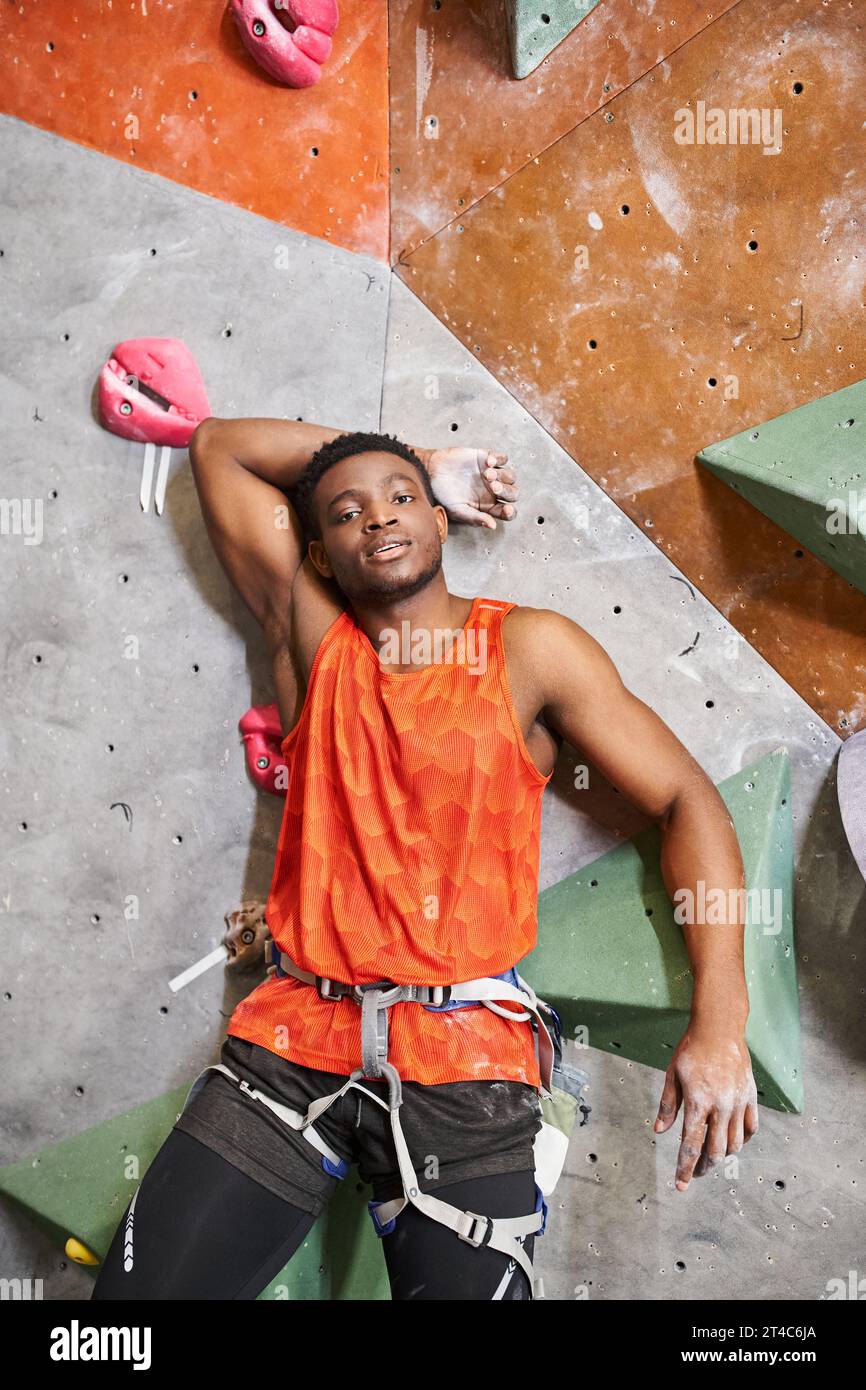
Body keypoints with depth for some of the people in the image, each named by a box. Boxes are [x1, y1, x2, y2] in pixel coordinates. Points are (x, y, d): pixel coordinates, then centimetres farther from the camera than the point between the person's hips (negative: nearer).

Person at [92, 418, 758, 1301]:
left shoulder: (529, 649, 1)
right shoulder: (312, 637, 8)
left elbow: (686, 802, -1)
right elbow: (219, 444, 15)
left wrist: (719, 1022, -12)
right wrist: (423, 457, 12)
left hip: (464, 1062, -2)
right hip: (294, 1039, 2)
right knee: (141, 1285, -3)